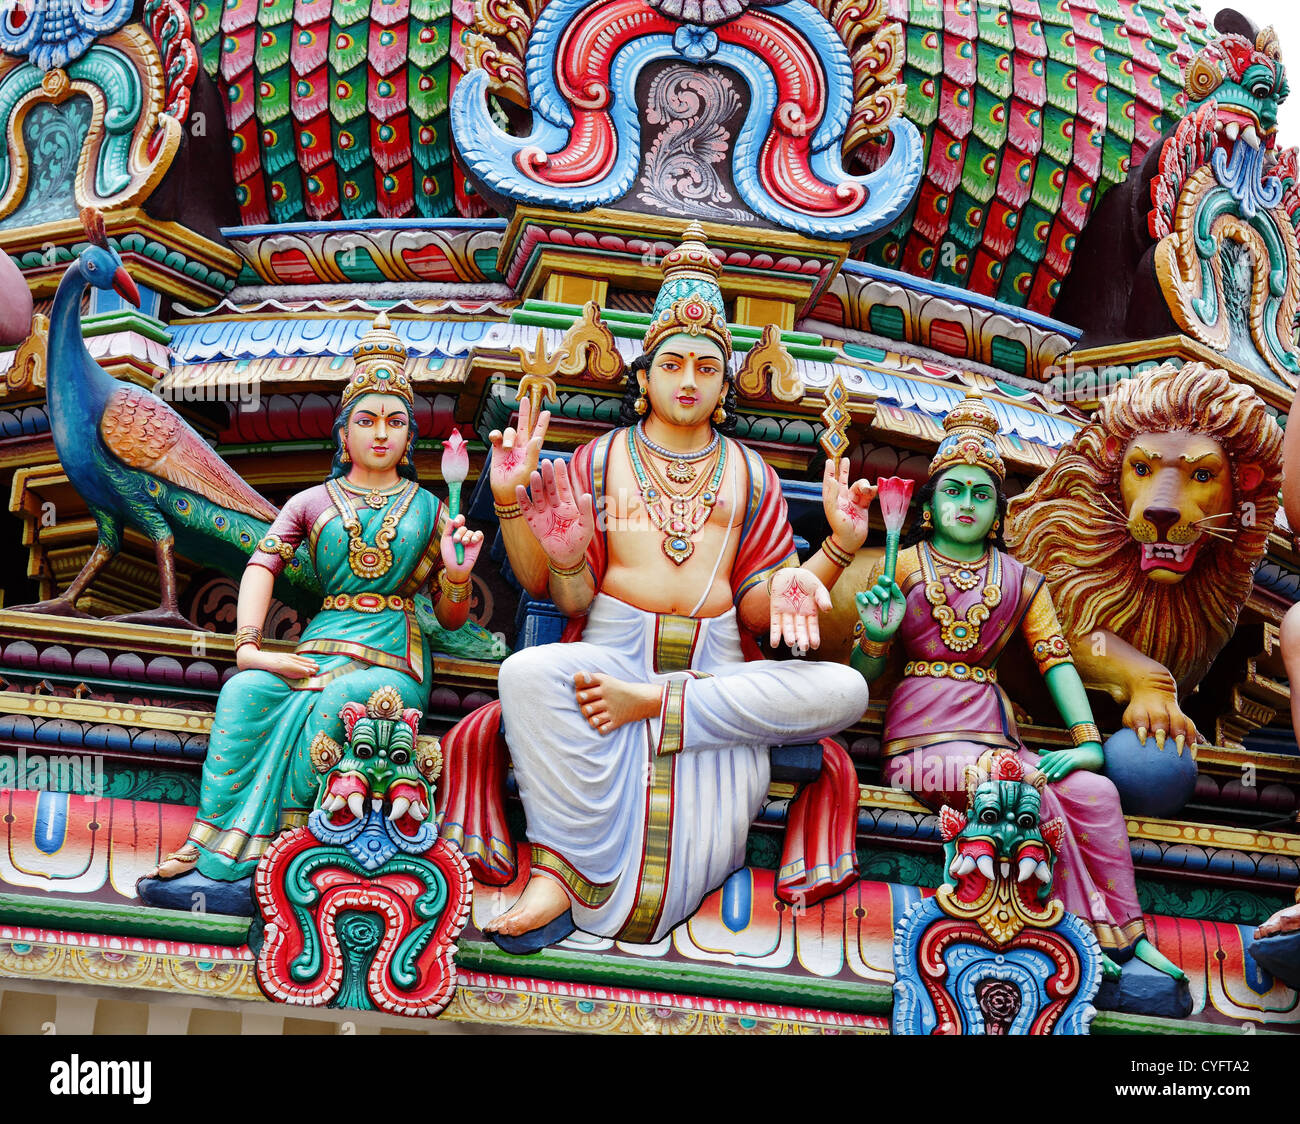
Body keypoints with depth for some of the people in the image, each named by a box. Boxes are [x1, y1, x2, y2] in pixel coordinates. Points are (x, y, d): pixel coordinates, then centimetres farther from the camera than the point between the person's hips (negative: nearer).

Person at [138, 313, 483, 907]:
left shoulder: (428, 509, 17)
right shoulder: (313, 502, 17)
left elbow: (451, 618, 16)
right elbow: (262, 564, 1)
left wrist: (458, 574, -8)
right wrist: (248, 646, -17)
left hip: (395, 656, -2)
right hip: (322, 645, 2)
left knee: (330, 703, -36)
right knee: (246, 690, -31)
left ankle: (225, 861, -32)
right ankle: (214, 853, -32)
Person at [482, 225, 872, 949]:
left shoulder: (749, 475, 18)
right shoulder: (603, 461, 14)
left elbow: (758, 607, 9)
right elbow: (571, 596, 3)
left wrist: (837, 550, -6)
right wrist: (514, 504, -11)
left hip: (717, 665, 2)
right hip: (613, 651, -2)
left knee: (843, 691, -27)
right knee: (529, 673, -37)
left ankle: (655, 704, -25)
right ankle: (561, 867, -33)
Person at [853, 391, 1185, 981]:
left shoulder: (1021, 582, 17)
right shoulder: (898, 569, 8)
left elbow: (1056, 660, 7)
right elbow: (862, 675, 6)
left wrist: (1089, 741, -7)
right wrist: (876, 638, -18)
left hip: (994, 730, 4)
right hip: (924, 736, -4)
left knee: (1096, 791, -22)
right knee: (1031, 792, -31)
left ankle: (1125, 937, -20)